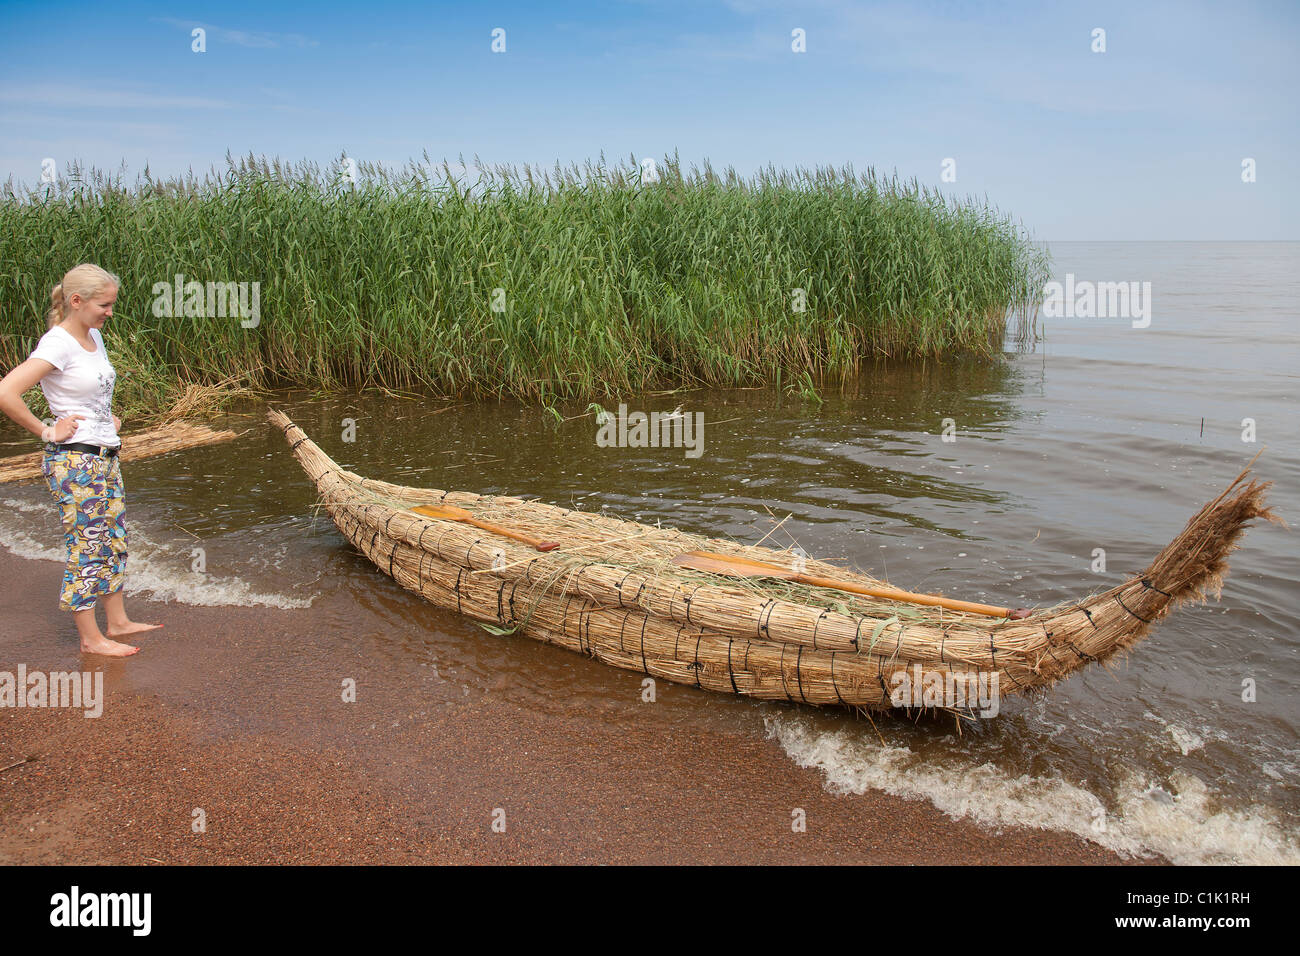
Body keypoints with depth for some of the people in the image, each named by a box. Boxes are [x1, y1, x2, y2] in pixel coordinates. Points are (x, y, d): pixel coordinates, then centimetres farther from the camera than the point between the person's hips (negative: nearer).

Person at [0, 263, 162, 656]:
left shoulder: (93, 337, 9)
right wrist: (46, 432, -18)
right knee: (87, 547, 1)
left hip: (106, 457, 9)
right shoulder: (57, 344, -17)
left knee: (114, 542, 15)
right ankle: (90, 637, 13)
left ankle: (118, 622, 27)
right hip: (75, 461, -9)